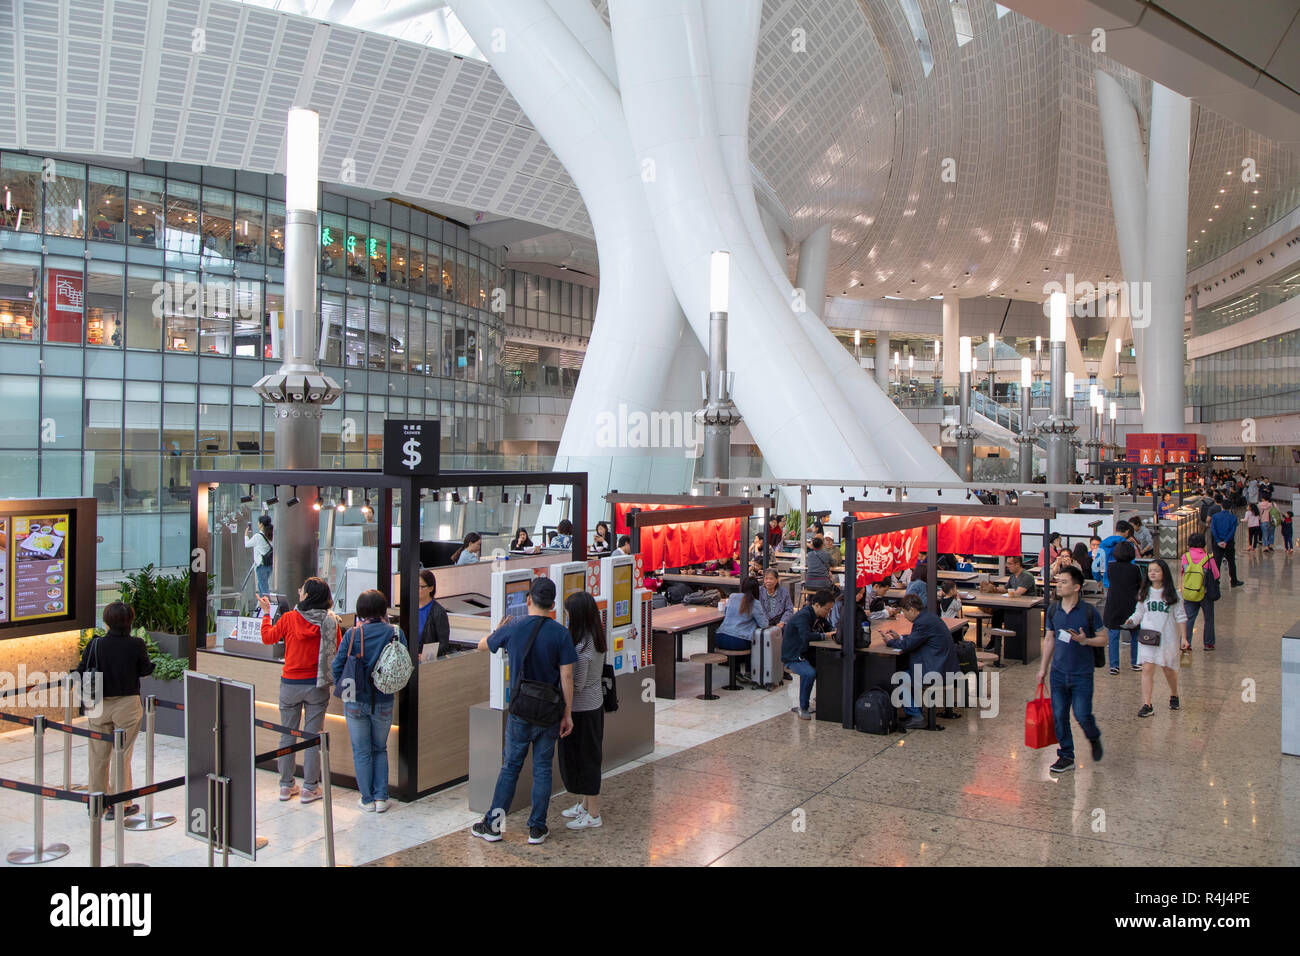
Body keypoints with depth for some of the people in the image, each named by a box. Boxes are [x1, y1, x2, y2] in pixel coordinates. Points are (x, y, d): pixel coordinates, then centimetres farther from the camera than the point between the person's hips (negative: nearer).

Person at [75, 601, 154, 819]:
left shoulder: (95, 644, -8)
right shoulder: (136, 645, -13)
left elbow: (81, 673, -3)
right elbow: (146, 671, -2)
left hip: (99, 706, 2)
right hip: (127, 705, -2)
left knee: (98, 755, 14)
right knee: (123, 755, 8)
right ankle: (121, 805, 14)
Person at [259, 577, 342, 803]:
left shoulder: (289, 618, -10)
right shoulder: (331, 622, -10)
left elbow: (268, 638, 5)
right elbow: (338, 652, -1)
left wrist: (266, 613, 18)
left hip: (290, 684, 0)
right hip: (318, 685, 0)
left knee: (287, 736, 14)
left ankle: (286, 785, 22)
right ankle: (310, 788, 12)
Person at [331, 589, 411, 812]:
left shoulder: (352, 634, -9)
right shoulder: (395, 632, -6)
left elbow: (337, 666, -6)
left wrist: (343, 689, 8)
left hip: (355, 701, -1)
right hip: (384, 702, 1)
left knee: (361, 751, 12)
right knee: (380, 749, 18)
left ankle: (367, 799, 17)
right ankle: (381, 797, 15)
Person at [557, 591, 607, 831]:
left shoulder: (581, 647, -26)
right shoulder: (596, 638, 2)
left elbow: (576, 685, -23)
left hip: (581, 709, -9)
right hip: (595, 703, 9)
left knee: (584, 758, 3)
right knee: (587, 757, 21)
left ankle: (593, 815, 14)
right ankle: (584, 804, 35)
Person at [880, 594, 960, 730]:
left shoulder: (923, 622, -19)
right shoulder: (928, 617, 12)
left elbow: (907, 645, -17)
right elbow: (914, 639, 23)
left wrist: (890, 641, -2)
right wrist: (898, 637, 15)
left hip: (937, 671, -10)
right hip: (942, 665, 10)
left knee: (898, 678, -8)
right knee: (903, 669, 17)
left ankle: (915, 716, -1)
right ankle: (915, 710, 21)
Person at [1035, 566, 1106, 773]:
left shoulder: (1089, 611, -11)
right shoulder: (1053, 609, 1)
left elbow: (1103, 639, -3)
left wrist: (1085, 640, -23)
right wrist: (1043, 668, 12)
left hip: (1082, 673, -4)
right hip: (1058, 672, 4)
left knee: (1082, 715, -3)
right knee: (1059, 716, 5)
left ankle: (1094, 738, 31)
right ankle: (1066, 757, 18)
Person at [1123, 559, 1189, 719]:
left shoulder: (1172, 593, -1)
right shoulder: (1144, 592, 5)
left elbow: (1180, 616, 2)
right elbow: (1139, 613, 11)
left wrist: (1183, 637, -2)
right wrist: (1131, 621, -10)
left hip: (1168, 636, -1)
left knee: (1168, 668, 10)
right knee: (1147, 668, -9)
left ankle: (1174, 696, 40)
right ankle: (1147, 705, -9)